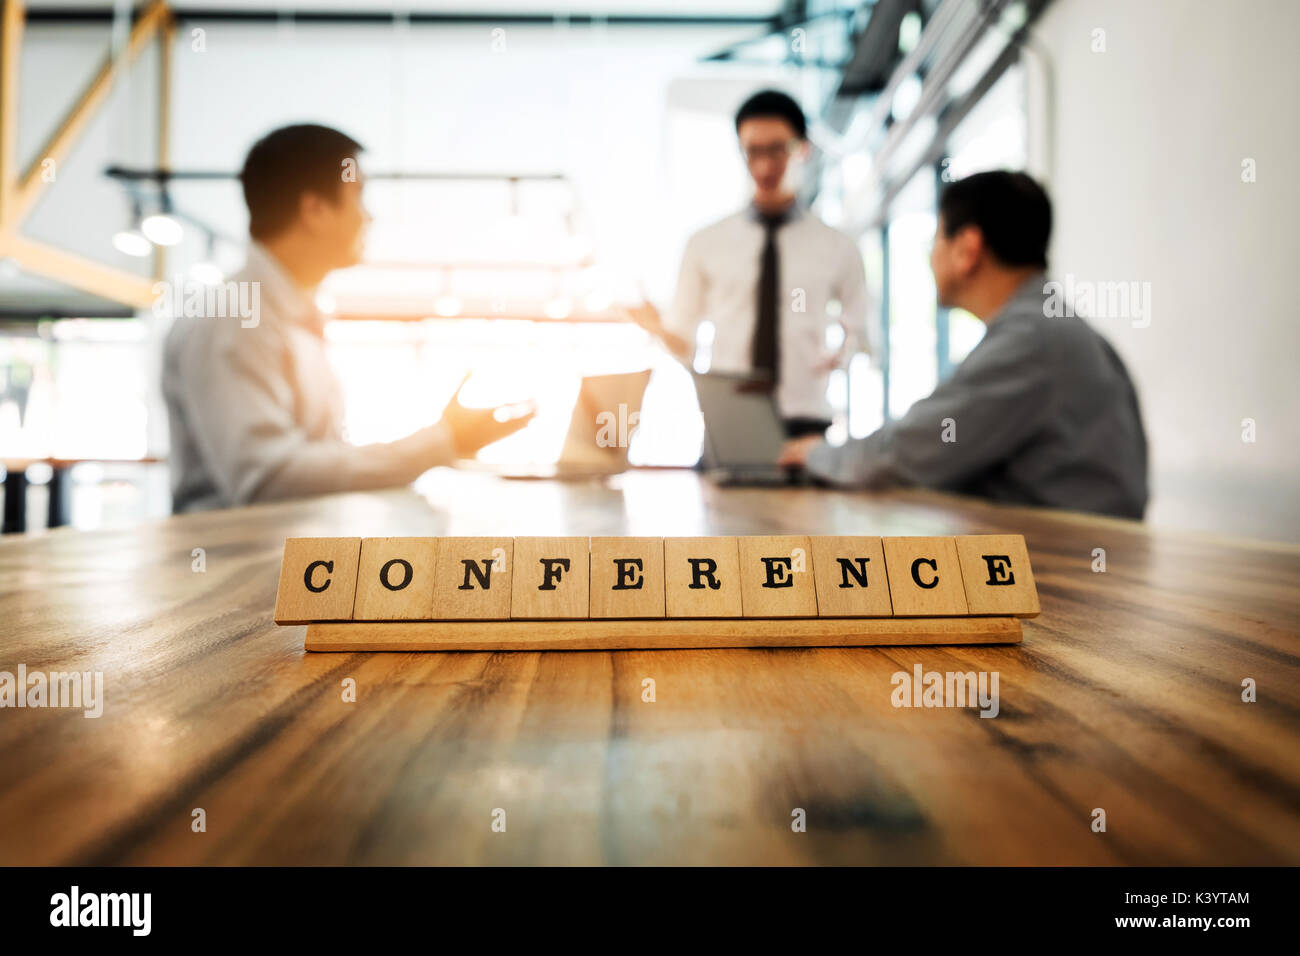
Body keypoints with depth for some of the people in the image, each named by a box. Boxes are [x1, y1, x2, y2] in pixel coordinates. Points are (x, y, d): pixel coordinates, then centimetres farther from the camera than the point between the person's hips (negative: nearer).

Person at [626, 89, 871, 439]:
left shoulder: (838, 249, 8)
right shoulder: (706, 244, 8)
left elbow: (862, 338, 13)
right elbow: (684, 345, 7)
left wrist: (845, 347, -8)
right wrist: (657, 327, -13)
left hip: (803, 423, 0)